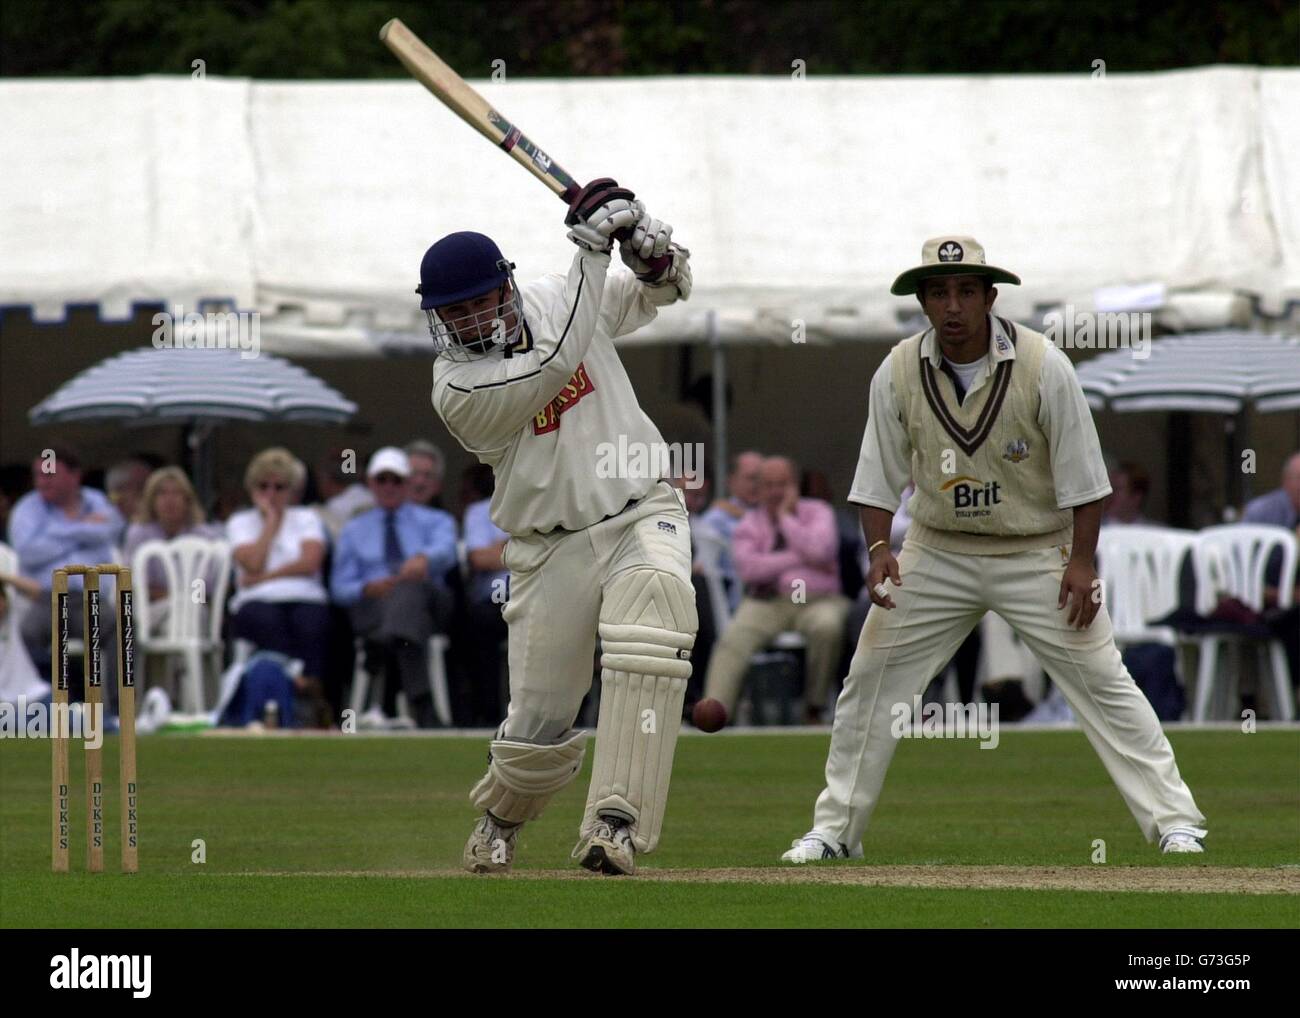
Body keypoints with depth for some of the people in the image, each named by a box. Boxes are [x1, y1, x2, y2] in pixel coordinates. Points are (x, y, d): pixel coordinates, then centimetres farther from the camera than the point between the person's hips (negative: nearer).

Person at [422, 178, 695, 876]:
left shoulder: (557, 300, 1)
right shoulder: (456, 388, -15)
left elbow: (666, 287, 13)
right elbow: (556, 364, -28)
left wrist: (645, 244, -12)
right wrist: (591, 248, -25)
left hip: (642, 516, 2)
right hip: (550, 551, -2)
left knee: (655, 594, -32)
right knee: (537, 726, -2)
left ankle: (614, 821, -36)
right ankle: (501, 818, 38)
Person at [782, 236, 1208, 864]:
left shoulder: (1043, 365, -15)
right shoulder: (898, 373, -8)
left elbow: (1081, 474, -10)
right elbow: (878, 478, 1)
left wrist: (1081, 561, -15)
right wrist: (878, 548, -13)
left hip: (1037, 553, -3)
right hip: (938, 552, 3)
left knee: (1101, 681, -7)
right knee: (869, 681, 0)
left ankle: (1175, 820, -2)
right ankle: (834, 831, 12)